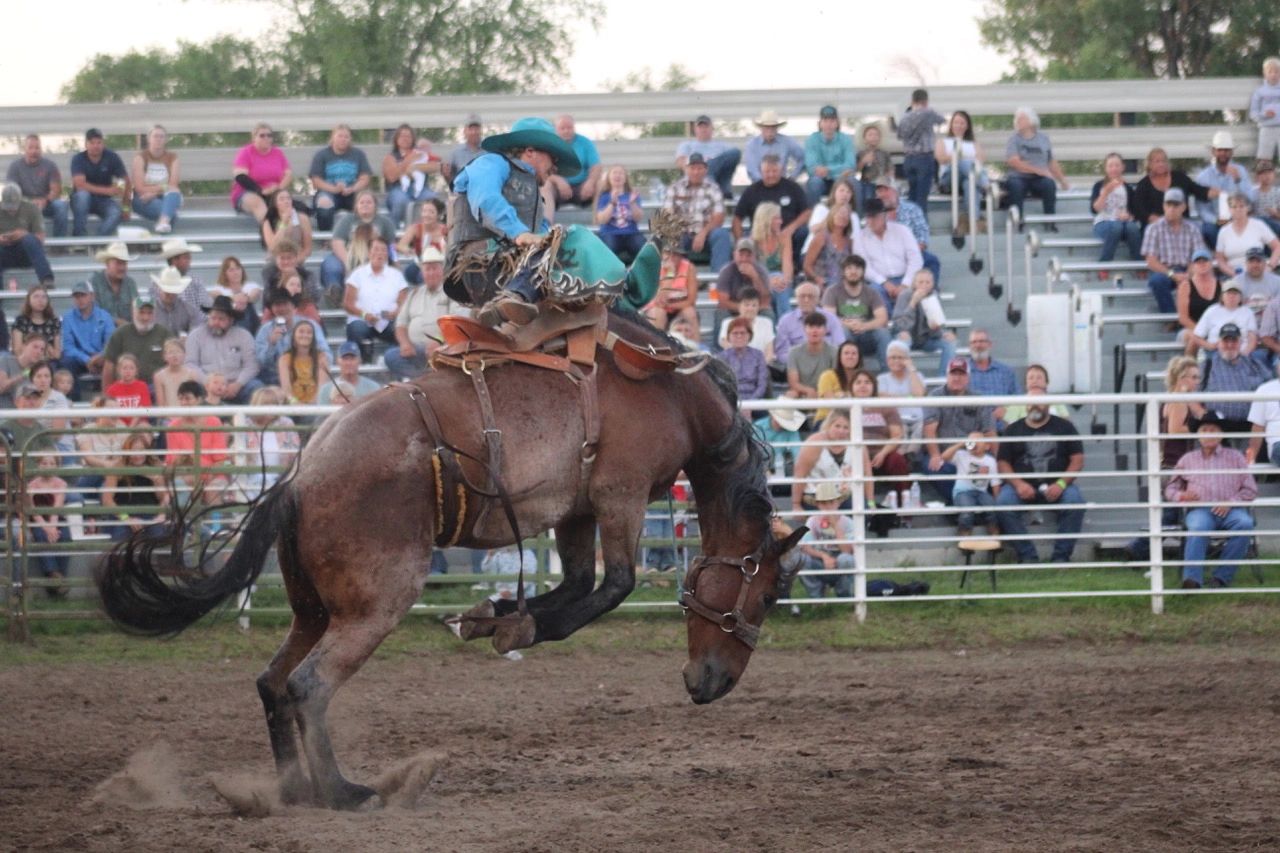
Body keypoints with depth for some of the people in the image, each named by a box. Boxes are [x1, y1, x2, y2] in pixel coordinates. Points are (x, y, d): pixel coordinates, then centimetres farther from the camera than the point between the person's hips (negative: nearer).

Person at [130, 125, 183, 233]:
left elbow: (173, 186, -8)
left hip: (165, 199, 1)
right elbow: (140, 188, -12)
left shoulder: (172, 158, 3)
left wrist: (153, 192, -21)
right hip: (144, 201, 0)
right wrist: (163, 187, -12)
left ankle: (163, 221, -60)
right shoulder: (140, 157, -4)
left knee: (174, 194, -36)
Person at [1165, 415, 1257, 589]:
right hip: (1200, 509, 0)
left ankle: (1222, 576, -32)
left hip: (1230, 510, 0)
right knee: (1198, 527, -37)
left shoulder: (1235, 456, 18)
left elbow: (1251, 489, 13)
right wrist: (1181, 496, 0)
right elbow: (1170, 489, 25)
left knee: (1244, 523, -35)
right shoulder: (1188, 459, 22)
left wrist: (1231, 503, -6)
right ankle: (1192, 580, -50)